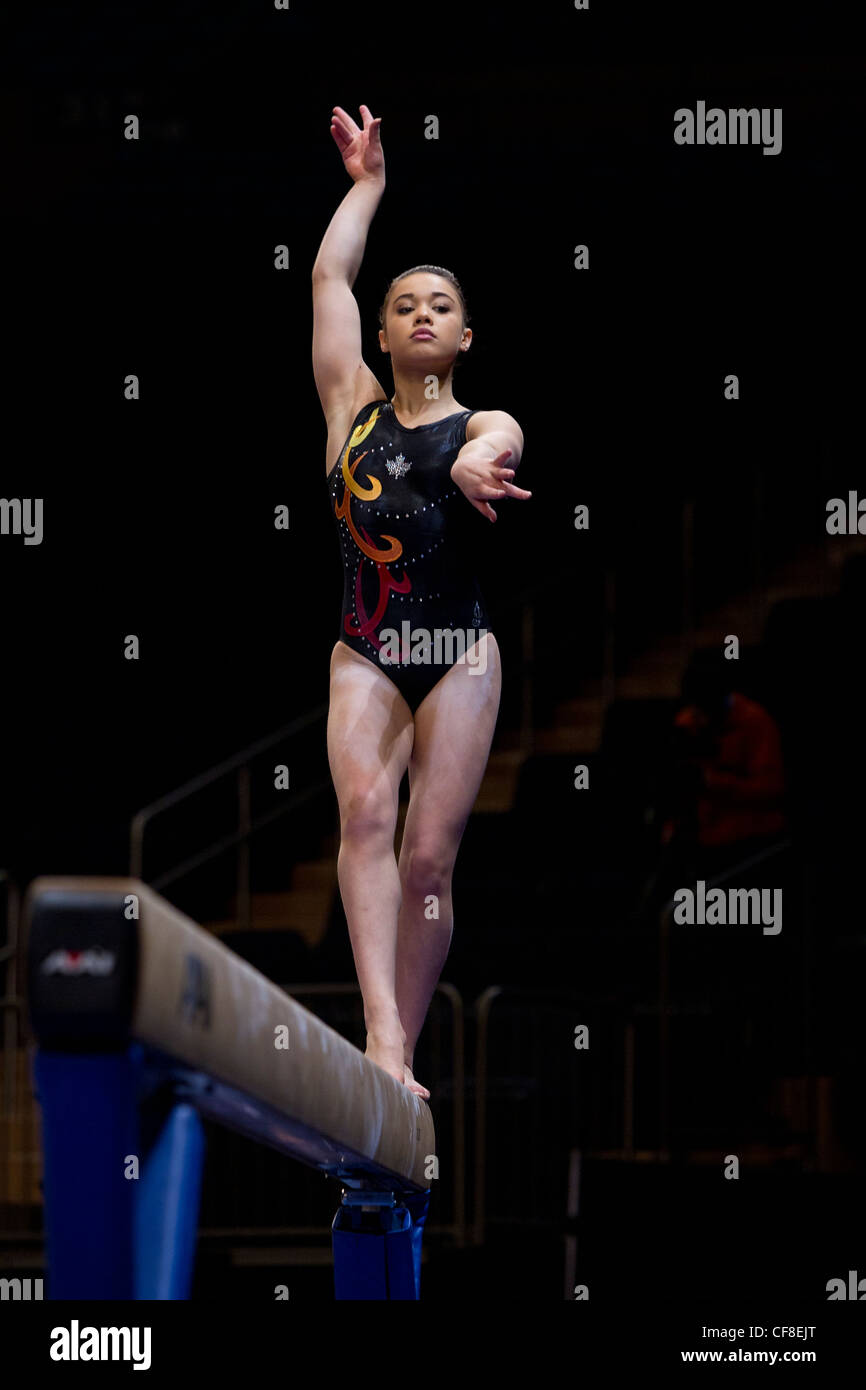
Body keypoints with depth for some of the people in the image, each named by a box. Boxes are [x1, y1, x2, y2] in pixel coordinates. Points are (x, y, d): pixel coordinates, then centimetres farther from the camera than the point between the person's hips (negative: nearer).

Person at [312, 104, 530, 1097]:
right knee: (365, 811, -22)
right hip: (364, 652, 1)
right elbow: (329, 277, 13)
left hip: (458, 652, -1)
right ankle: (383, 1038, -36)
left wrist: (472, 463, -44)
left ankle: (399, 1053, 4)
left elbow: (497, 446, -20)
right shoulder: (353, 408, 14)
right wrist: (367, 185, 22)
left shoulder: (487, 427, 6)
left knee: (429, 856, -4)